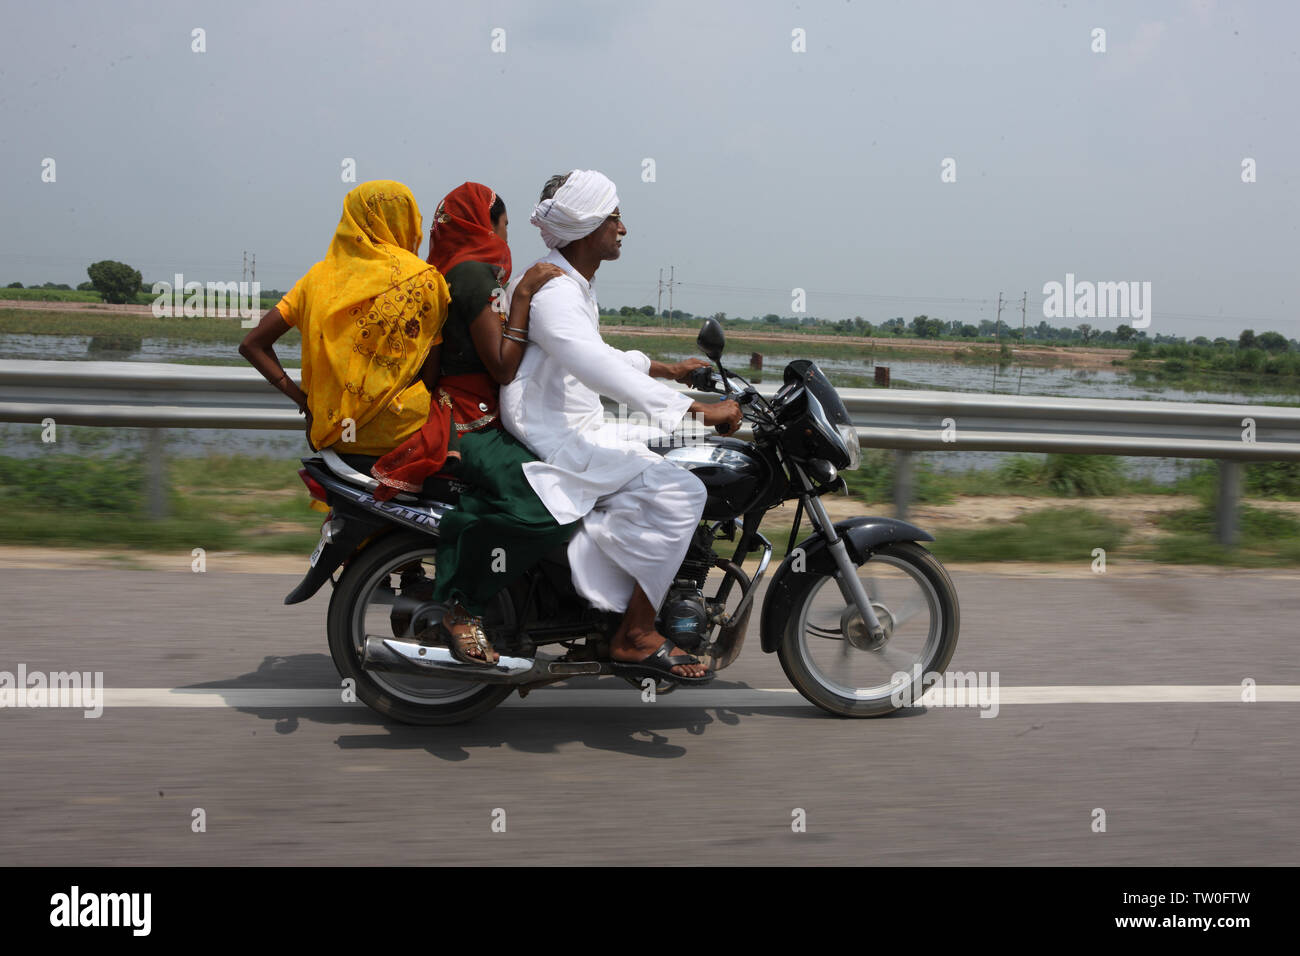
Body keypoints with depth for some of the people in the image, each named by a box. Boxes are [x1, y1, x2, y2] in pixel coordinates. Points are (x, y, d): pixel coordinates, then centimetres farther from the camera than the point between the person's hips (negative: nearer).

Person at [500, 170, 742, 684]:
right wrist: (698, 410, -35)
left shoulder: (572, 285, 15)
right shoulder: (552, 292, -20)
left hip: (578, 431, 11)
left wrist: (669, 369, 25)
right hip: (556, 443, -11)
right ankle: (634, 636, -13)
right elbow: (602, 370, -33)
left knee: (680, 450, 17)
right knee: (678, 492, -20)